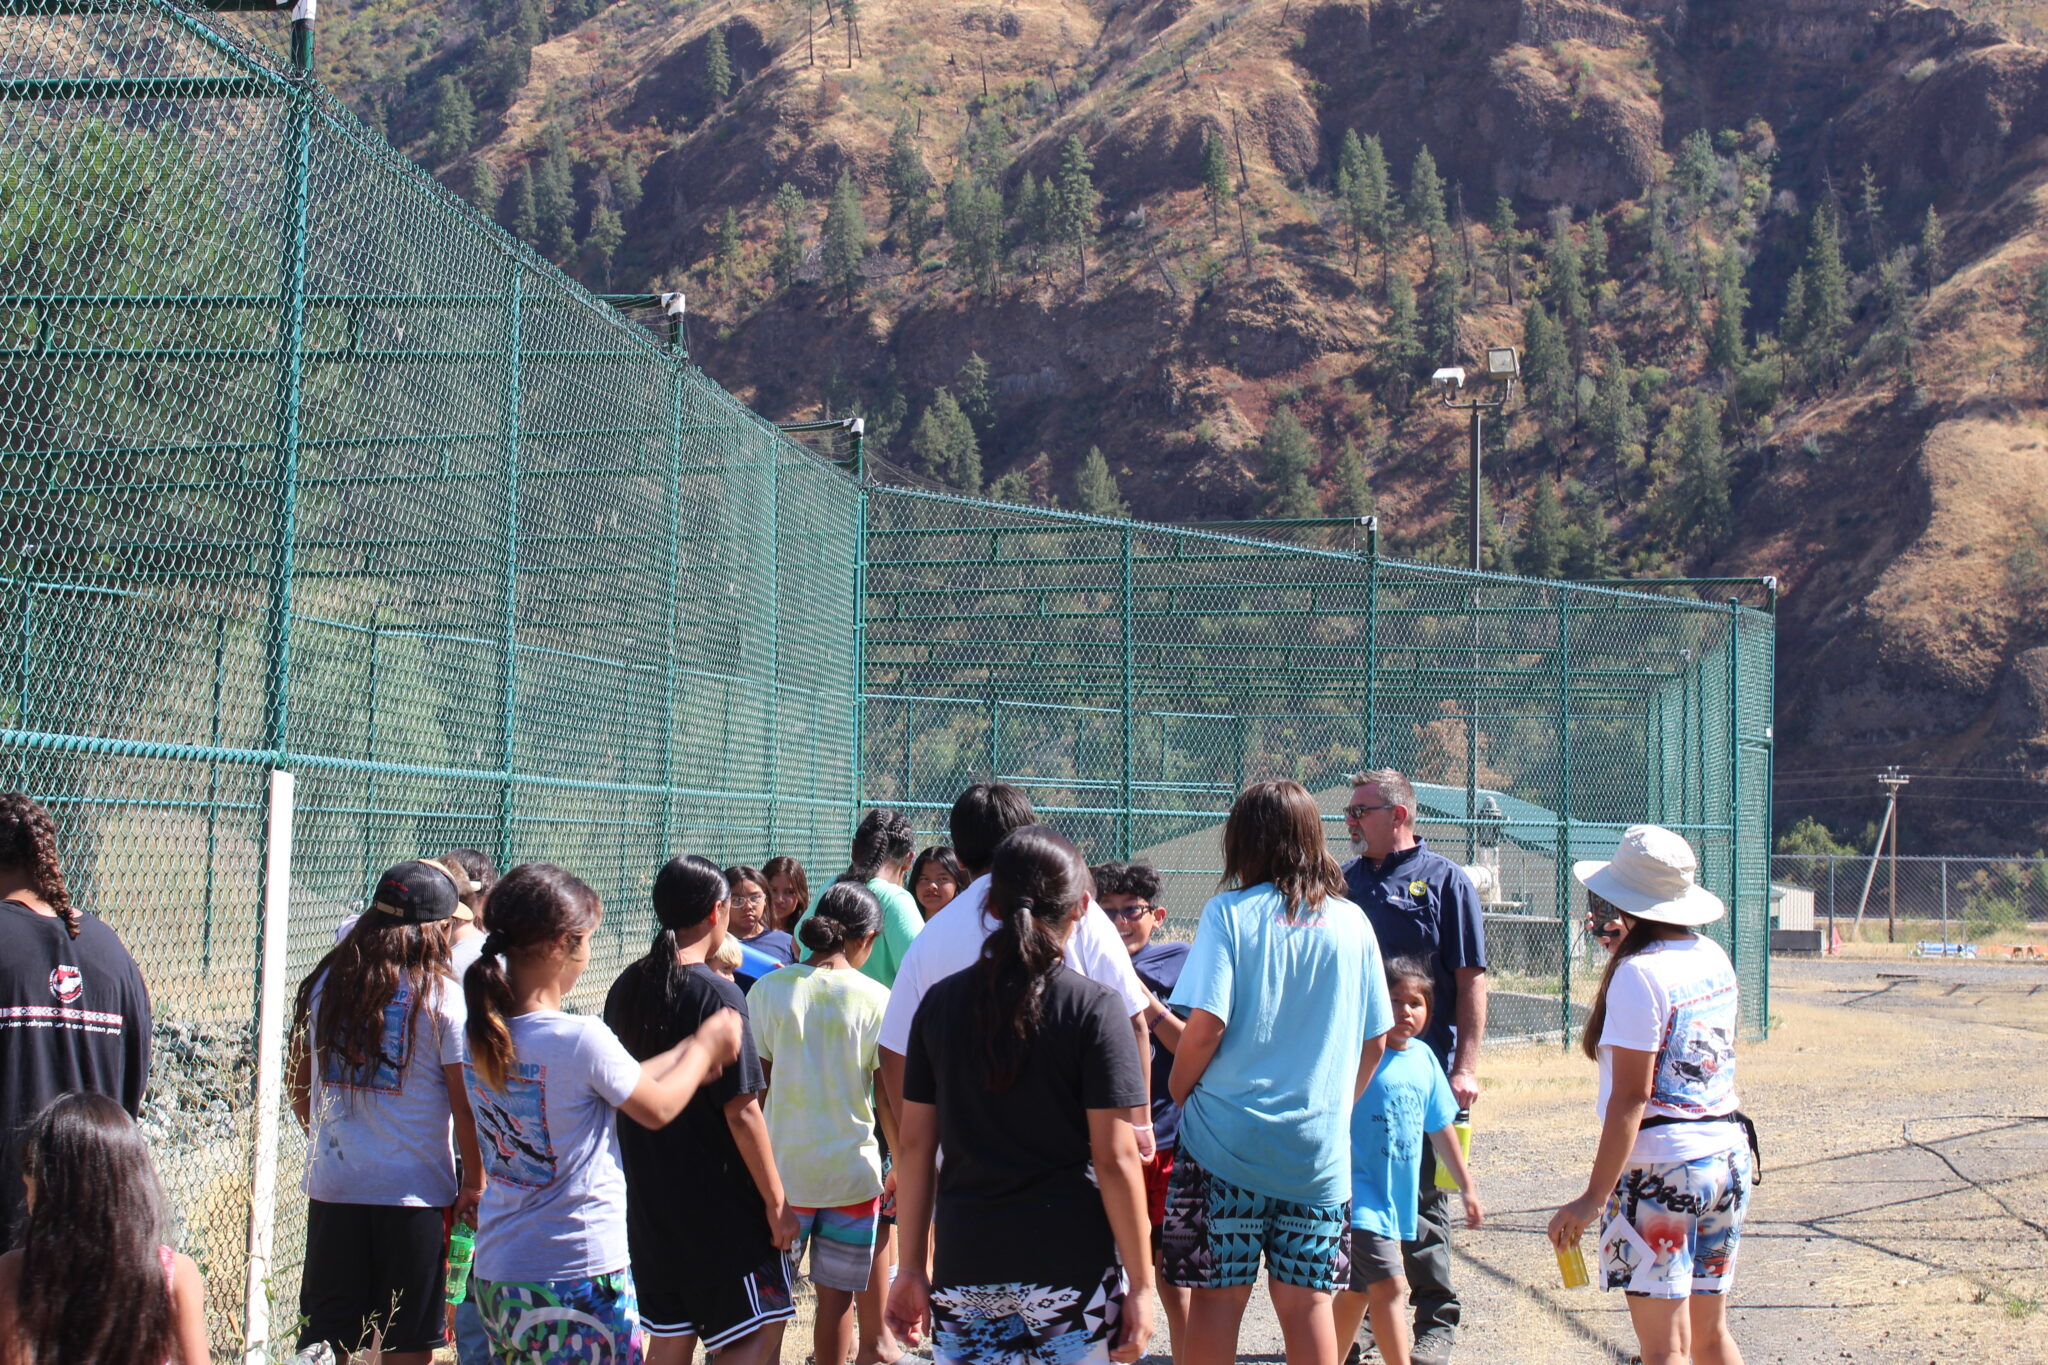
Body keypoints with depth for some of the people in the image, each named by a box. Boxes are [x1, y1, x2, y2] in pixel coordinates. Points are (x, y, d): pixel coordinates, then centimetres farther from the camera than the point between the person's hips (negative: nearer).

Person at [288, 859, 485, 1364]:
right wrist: (474, 1186, 3)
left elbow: (300, 1086, 12)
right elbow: (465, 1105, -8)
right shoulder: (445, 997, -10)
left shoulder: (324, 982, 2)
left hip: (332, 1189, 4)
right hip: (416, 1191, -3)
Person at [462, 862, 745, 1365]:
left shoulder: (481, 1035, 2)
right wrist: (705, 1047, 15)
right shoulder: (581, 1039, -20)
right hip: (577, 1278, -7)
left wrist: (687, 1052, 21)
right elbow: (658, 1108, -1)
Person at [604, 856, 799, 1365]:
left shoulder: (628, 987, 4)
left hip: (647, 1199, 7)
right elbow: (741, 1112, -18)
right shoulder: (717, 995, -17)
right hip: (718, 1202, -7)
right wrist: (777, 1203, -11)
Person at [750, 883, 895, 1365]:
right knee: (837, 1294, 10)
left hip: (783, 1167, 1)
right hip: (852, 1170, 0)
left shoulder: (768, 989, -5)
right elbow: (889, 1097, -2)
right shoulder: (875, 999, -6)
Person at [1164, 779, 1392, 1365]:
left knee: (1216, 1295, 4)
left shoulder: (1231, 914, -6)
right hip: (1320, 1143, 3)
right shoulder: (1351, 921, 5)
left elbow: (1204, 1027, -14)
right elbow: (1375, 1041, 9)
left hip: (1227, 1136, -3)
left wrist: (1178, 1096, 3)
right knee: (1307, 1298, 8)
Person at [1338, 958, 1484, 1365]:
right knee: (1390, 1287, -14)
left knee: (1357, 1292, 17)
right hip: (1360, 1196, -7)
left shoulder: (1425, 1060, 7)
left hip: (1397, 1199, 7)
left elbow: (1440, 1127, 18)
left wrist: (1467, 1185, 22)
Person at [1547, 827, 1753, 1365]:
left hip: (1660, 1165, -8)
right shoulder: (1713, 958, 8)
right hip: (1729, 1155, 8)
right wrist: (1628, 951, 31)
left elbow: (1631, 1097, -18)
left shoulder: (1638, 974, -14)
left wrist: (1593, 1198, -17)